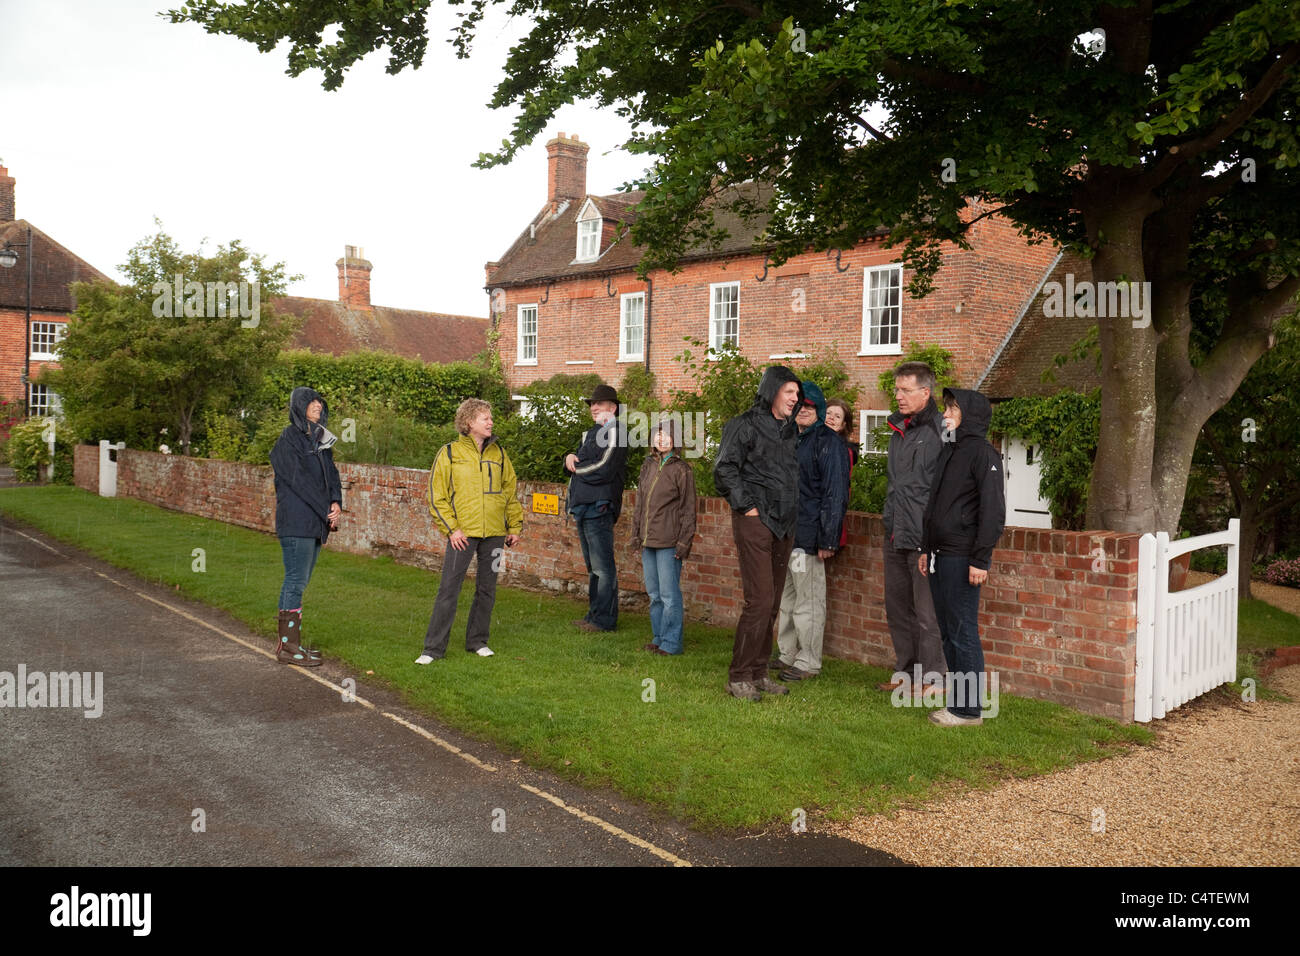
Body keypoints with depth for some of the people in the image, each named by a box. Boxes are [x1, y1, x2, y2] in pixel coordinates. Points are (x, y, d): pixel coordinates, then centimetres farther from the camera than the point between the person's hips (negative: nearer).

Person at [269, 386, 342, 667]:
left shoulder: (320, 438, 17)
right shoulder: (289, 439, -7)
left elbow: (331, 474, 13)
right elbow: (300, 480, -14)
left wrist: (336, 503, -6)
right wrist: (327, 511, -14)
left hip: (316, 523, 8)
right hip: (296, 521, -8)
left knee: (299, 581, 10)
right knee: (296, 581, -7)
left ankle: (289, 643, 15)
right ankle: (288, 647, -2)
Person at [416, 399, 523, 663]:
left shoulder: (498, 453, 10)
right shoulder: (449, 453, -1)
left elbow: (510, 491, 16)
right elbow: (437, 495, -2)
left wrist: (515, 527, 12)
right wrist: (451, 528, -10)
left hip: (494, 533, 4)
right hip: (462, 533, -4)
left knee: (487, 590, 10)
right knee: (448, 590, -5)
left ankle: (477, 641, 24)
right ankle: (434, 648, 2)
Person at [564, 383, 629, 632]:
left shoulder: (614, 431, -9)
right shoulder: (593, 432, 21)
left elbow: (604, 469, -18)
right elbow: (579, 461, 22)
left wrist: (576, 467, -4)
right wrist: (570, 457, -2)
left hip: (599, 506, -10)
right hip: (584, 507, 10)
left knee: (603, 567, -7)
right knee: (593, 566, 15)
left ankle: (605, 619, -3)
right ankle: (594, 615, 23)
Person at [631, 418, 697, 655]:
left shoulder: (681, 469, -5)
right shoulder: (648, 466, 14)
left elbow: (688, 509, -6)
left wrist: (684, 542, -10)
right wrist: (636, 533, 15)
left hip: (669, 543, -7)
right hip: (648, 542, 7)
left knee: (669, 595, -4)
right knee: (654, 595, 12)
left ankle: (671, 643, 4)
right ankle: (659, 638, 22)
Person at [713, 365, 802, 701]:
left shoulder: (791, 429, 17)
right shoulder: (745, 425, -6)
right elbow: (725, 469, -10)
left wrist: (793, 514, 15)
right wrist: (747, 506, -12)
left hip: (784, 525, 8)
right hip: (755, 522, -7)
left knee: (772, 604, 10)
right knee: (759, 601, -12)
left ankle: (757, 672, 19)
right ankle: (739, 676, -2)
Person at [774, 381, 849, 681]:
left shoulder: (828, 442, -9)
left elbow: (835, 494, -13)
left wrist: (827, 539, -17)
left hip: (808, 536, -8)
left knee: (808, 601, 0)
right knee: (787, 598, 16)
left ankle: (809, 662, 10)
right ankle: (787, 654, 28)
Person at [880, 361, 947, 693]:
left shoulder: (941, 429, -11)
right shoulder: (899, 428, 15)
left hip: (925, 535, -9)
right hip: (895, 533, 9)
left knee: (927, 612, -2)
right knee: (897, 606, 15)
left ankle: (930, 677, 9)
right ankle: (905, 671, 26)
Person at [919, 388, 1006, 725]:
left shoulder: (982, 452, -10)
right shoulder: (948, 451, 17)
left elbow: (993, 510, -16)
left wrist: (980, 560, -19)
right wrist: (926, 548, 20)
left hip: (962, 559, -9)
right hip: (940, 556, 9)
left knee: (963, 633, -4)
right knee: (948, 632, 13)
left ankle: (969, 709, 4)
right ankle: (958, 701, 21)